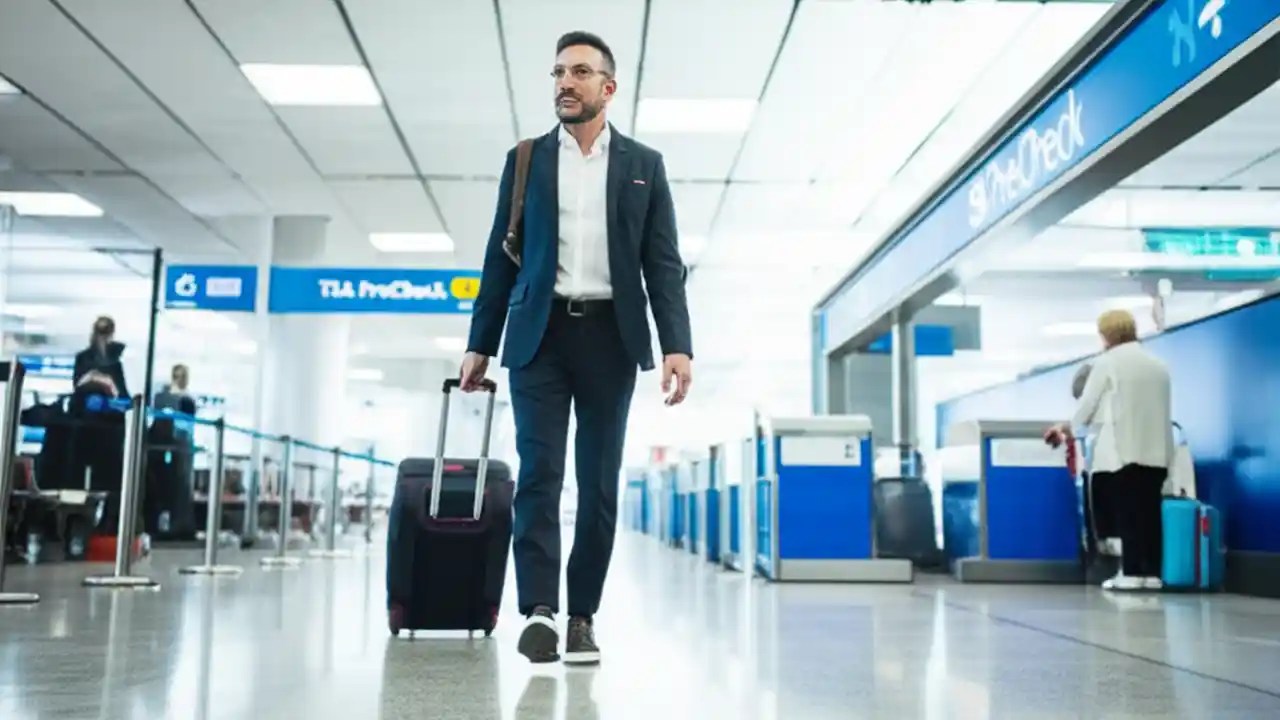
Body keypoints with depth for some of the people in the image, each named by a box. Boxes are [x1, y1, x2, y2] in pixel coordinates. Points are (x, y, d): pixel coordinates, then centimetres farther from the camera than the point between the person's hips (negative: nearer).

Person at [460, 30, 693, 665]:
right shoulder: (526, 160, 11)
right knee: (538, 473, -9)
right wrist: (480, 343, 6)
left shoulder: (643, 165, 9)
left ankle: (582, 618, 9)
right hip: (540, 333, 0)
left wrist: (677, 344, -9)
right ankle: (539, 610, -11)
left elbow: (663, 262, 4)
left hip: (609, 337, 0)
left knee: (599, 483, 2)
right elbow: (501, 258, 11)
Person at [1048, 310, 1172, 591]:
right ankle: (1151, 572, 6)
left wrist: (1070, 427, 20)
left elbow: (1087, 403, 1)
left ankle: (1131, 572, -4)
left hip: (1121, 451, -5)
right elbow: (1162, 408, 18)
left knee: (1126, 512, -3)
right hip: (1156, 451, 5)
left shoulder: (1107, 362, -2)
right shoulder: (1158, 365, 14)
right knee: (1148, 512, 6)